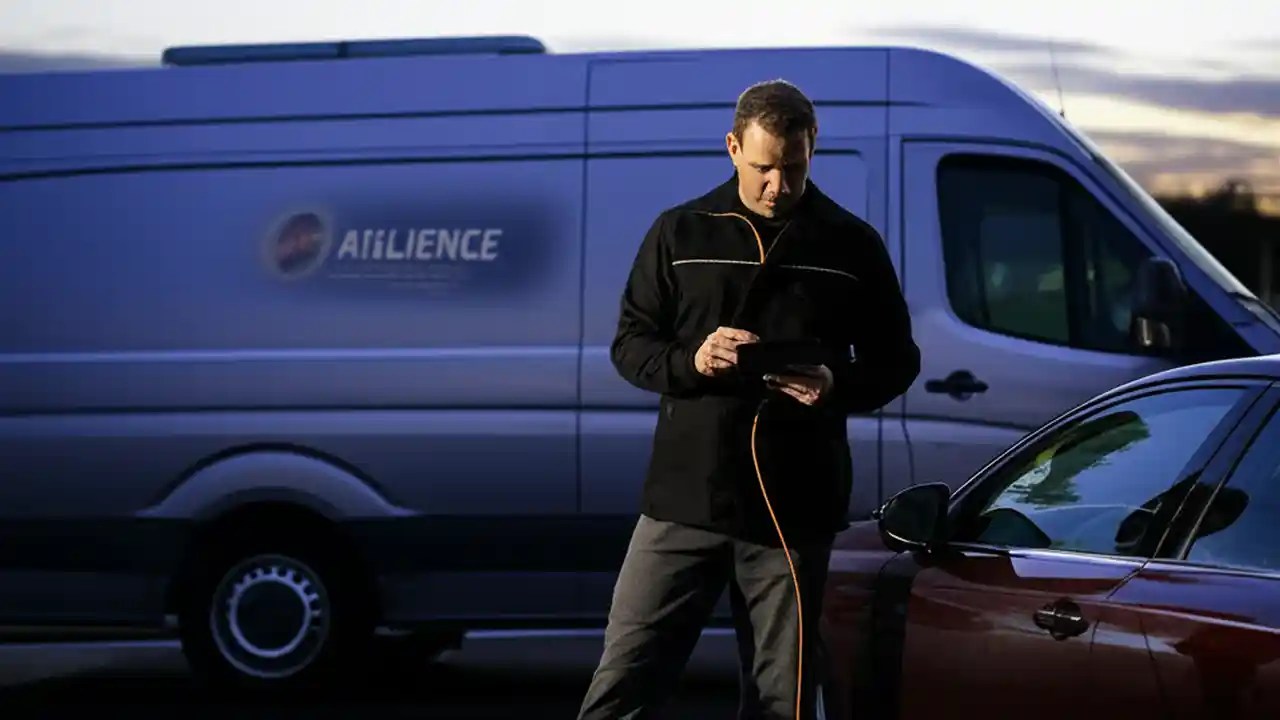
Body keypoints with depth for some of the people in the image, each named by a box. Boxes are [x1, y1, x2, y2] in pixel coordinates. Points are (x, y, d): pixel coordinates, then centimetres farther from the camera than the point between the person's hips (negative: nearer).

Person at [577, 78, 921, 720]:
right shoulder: (680, 233, 7)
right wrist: (690, 362, -12)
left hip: (794, 510, 0)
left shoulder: (852, 246, 6)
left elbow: (896, 361, 11)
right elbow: (629, 343, 10)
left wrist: (836, 385, -11)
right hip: (685, 498, 0)